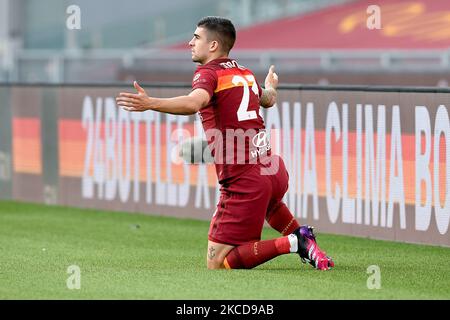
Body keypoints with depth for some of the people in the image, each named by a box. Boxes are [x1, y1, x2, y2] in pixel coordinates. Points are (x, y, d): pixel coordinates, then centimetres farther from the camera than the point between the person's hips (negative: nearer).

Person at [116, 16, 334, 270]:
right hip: (274, 170, 8)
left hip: (244, 181, -8)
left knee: (217, 264, -3)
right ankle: (302, 235, 27)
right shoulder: (245, 73, 16)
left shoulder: (208, 73, -7)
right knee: (266, 200, 47)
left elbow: (194, 103, -31)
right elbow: (268, 100, 38)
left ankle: (292, 243, -12)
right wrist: (270, 87, 62)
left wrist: (150, 103, -42)